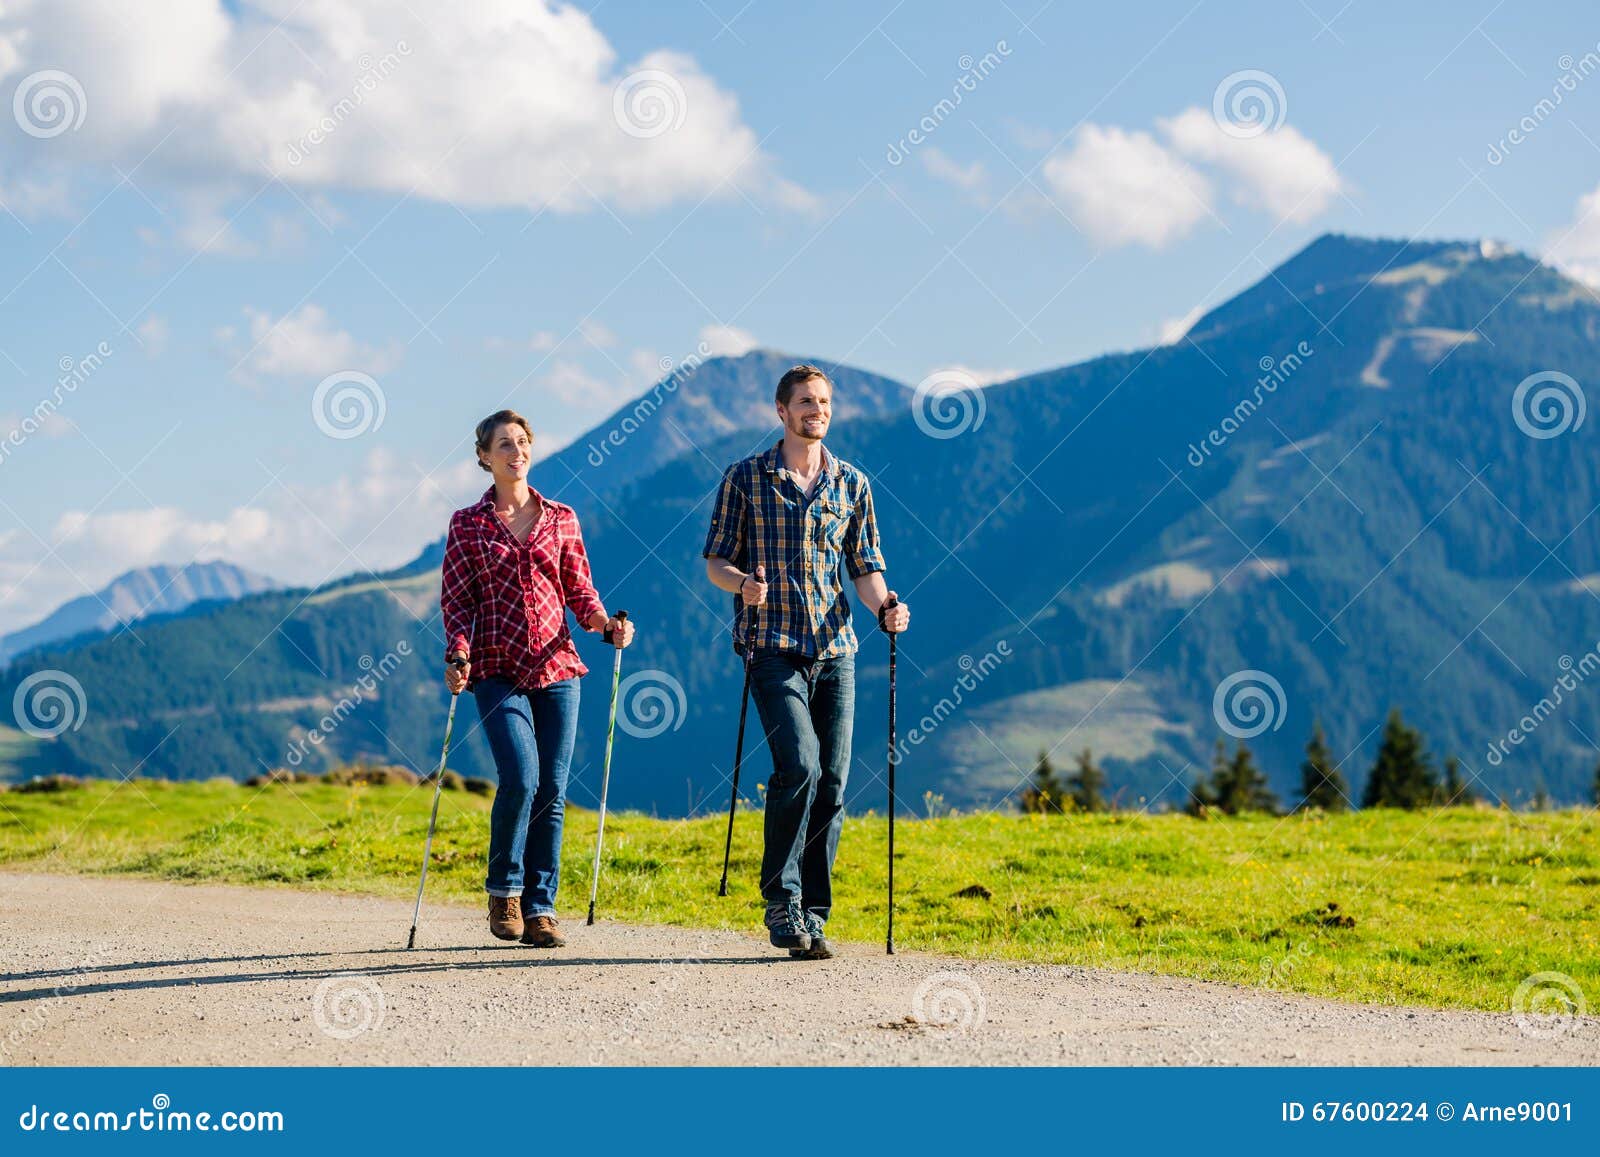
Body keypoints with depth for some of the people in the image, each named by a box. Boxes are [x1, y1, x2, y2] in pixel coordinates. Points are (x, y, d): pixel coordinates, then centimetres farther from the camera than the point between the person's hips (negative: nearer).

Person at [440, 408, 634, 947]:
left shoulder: (560, 519, 10)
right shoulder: (467, 524, 5)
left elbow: (579, 589, 12)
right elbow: (456, 600, 2)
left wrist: (604, 622, -8)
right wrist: (459, 655, -14)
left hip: (555, 665, 3)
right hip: (498, 668, -3)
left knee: (552, 789, 0)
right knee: (520, 777, -18)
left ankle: (540, 908, 8)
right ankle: (503, 890, 3)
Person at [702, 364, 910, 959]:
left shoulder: (852, 484, 12)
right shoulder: (745, 478, 4)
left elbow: (864, 565, 13)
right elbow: (716, 560, 4)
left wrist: (884, 606, -7)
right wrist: (741, 583, -18)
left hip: (835, 649, 4)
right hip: (773, 647, -4)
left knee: (832, 783, 1)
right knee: (799, 764, -20)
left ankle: (811, 913, 10)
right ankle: (781, 897, -7)